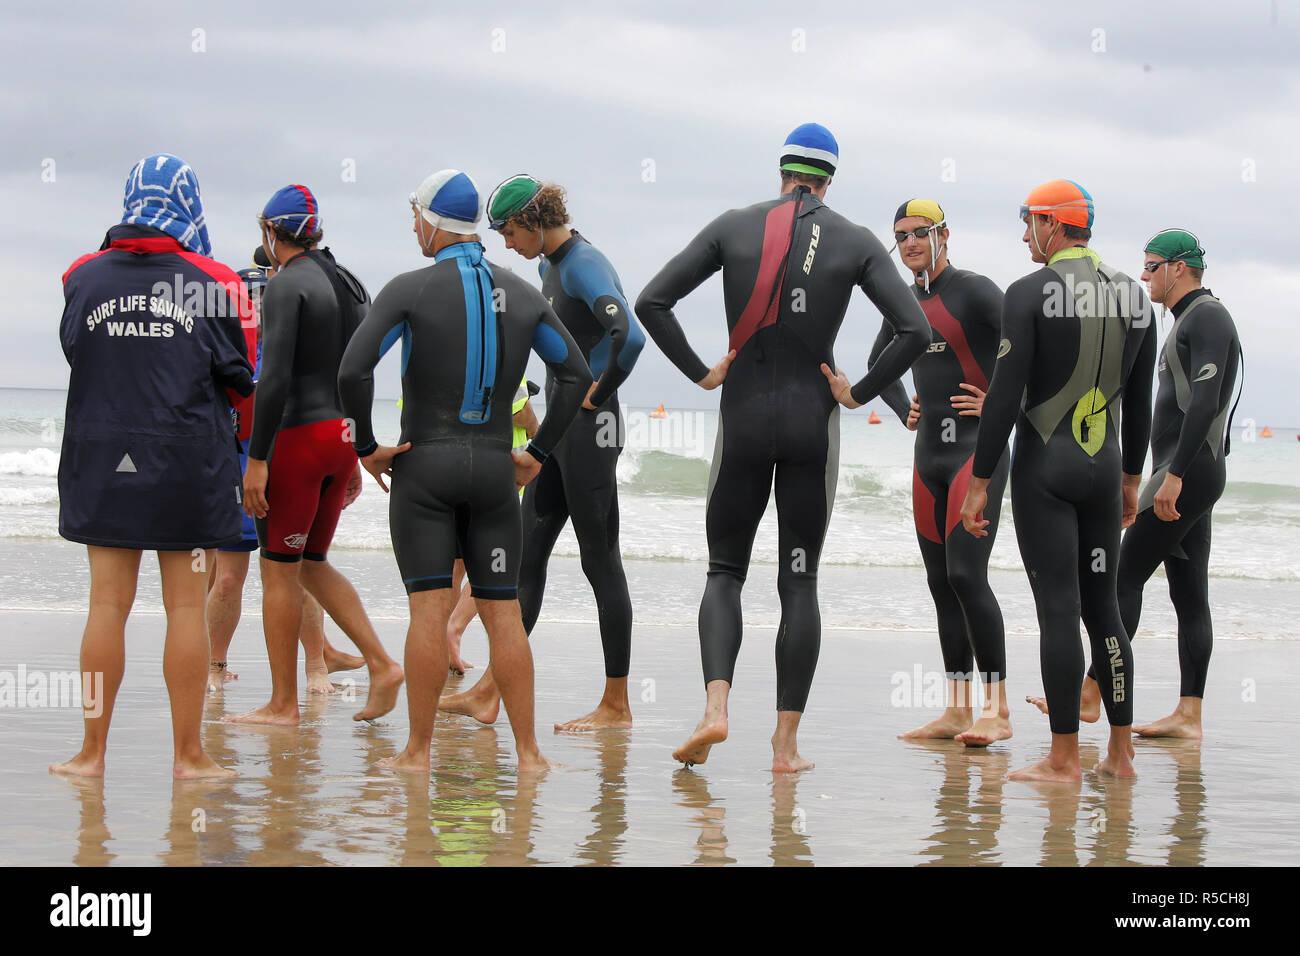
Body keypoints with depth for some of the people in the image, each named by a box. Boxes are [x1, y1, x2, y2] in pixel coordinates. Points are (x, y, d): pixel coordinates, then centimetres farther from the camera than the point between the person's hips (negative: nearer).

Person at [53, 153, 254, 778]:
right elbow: (244, 379, 2)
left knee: (107, 603, 5)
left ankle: (92, 751, 8)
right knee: (185, 606, 3)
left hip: (101, 457, 2)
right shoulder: (215, 282, -4)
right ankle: (188, 755, 7)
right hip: (190, 459, -2)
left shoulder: (83, 277, 1)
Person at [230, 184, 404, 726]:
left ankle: (283, 705, 5)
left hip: (299, 436, -8)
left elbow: (275, 378, -20)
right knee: (312, 565, 17)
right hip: (341, 436, 8)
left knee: (278, 569, 1)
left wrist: (256, 459, -19)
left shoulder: (287, 285, -12)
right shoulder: (349, 284, 14)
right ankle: (381, 665, 6)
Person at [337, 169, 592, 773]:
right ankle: (527, 751, 2)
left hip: (425, 466, -3)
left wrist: (366, 446, -4)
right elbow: (576, 374, 10)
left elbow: (354, 370, -15)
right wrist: (539, 453, 14)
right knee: (503, 613, 5)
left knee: (430, 610, -5)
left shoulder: (411, 289, -6)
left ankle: (418, 751, -4)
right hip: (495, 469, 3)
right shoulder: (522, 294, 8)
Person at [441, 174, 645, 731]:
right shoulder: (549, 266, 14)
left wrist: (601, 391, -17)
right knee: (528, 555, 8)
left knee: (600, 559, -4)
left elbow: (630, 336, -32)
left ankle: (616, 705, 2)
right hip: (559, 427, 10)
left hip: (589, 429, -10)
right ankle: (488, 693, 11)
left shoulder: (584, 264, -16)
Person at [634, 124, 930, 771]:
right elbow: (914, 331, -8)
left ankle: (715, 705, -13)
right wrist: (859, 393, 1)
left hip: (743, 418, 0)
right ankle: (786, 742, 3)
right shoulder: (856, 242, -1)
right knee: (800, 579, 7)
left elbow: (651, 302, -6)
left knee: (725, 569, 11)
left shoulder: (734, 227, 0)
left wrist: (700, 372, 2)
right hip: (812, 422, 0)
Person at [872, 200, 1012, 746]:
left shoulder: (973, 291, -8)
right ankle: (958, 711, 9)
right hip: (929, 454, 8)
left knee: (966, 574, -16)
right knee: (940, 582, 6)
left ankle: (998, 708, -13)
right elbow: (879, 362, 33)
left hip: (977, 449, -8)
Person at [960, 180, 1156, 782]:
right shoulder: (1132, 296, 8)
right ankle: (1121, 753, 13)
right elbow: (1140, 401, 15)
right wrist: (1130, 479, 24)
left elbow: (1005, 395, -13)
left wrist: (979, 482, -9)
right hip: (1104, 465, 5)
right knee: (1103, 606, 12)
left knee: (1058, 609, -5)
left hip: (1044, 465, -5)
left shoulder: (1030, 293, -10)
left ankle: (1064, 759, -4)